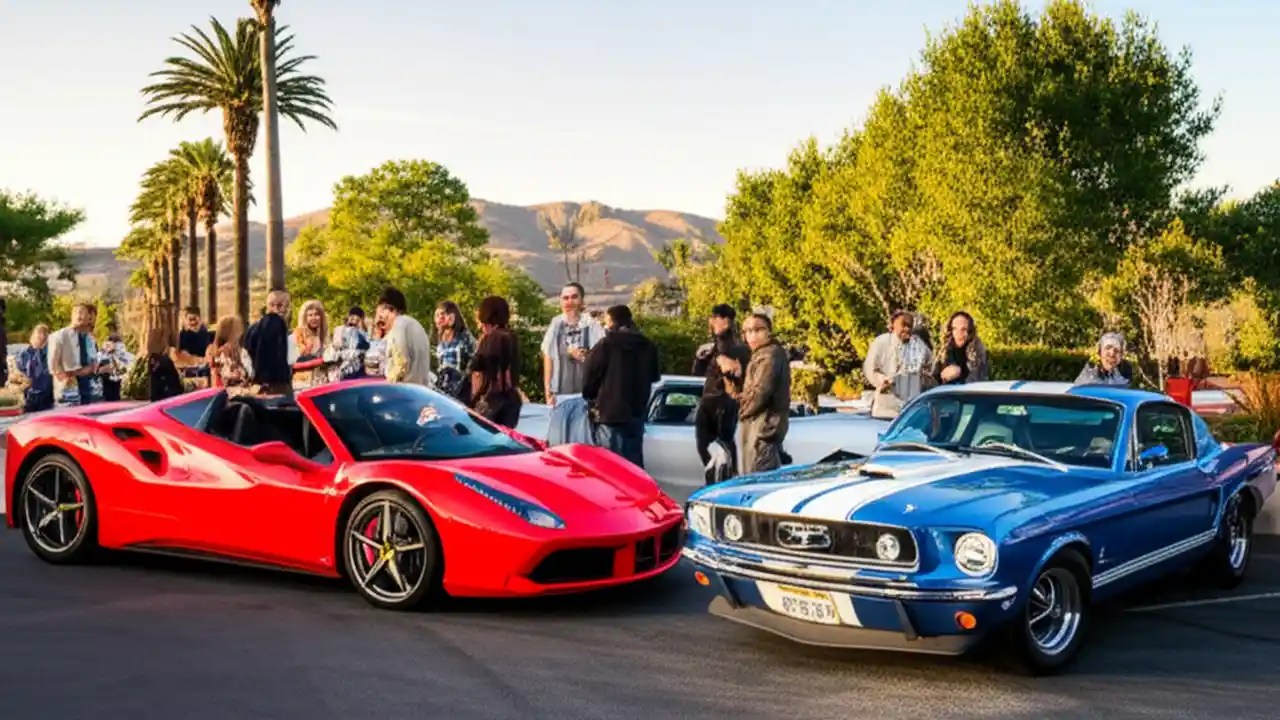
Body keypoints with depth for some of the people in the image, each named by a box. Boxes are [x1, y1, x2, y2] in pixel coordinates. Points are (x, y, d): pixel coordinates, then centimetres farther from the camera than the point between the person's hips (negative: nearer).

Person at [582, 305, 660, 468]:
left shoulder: (606, 344, -10)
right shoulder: (648, 346, 8)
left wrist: (591, 400, 12)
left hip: (610, 413, -6)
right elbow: (654, 376, 21)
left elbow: (590, 377, -5)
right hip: (637, 413, 6)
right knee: (634, 463, 12)